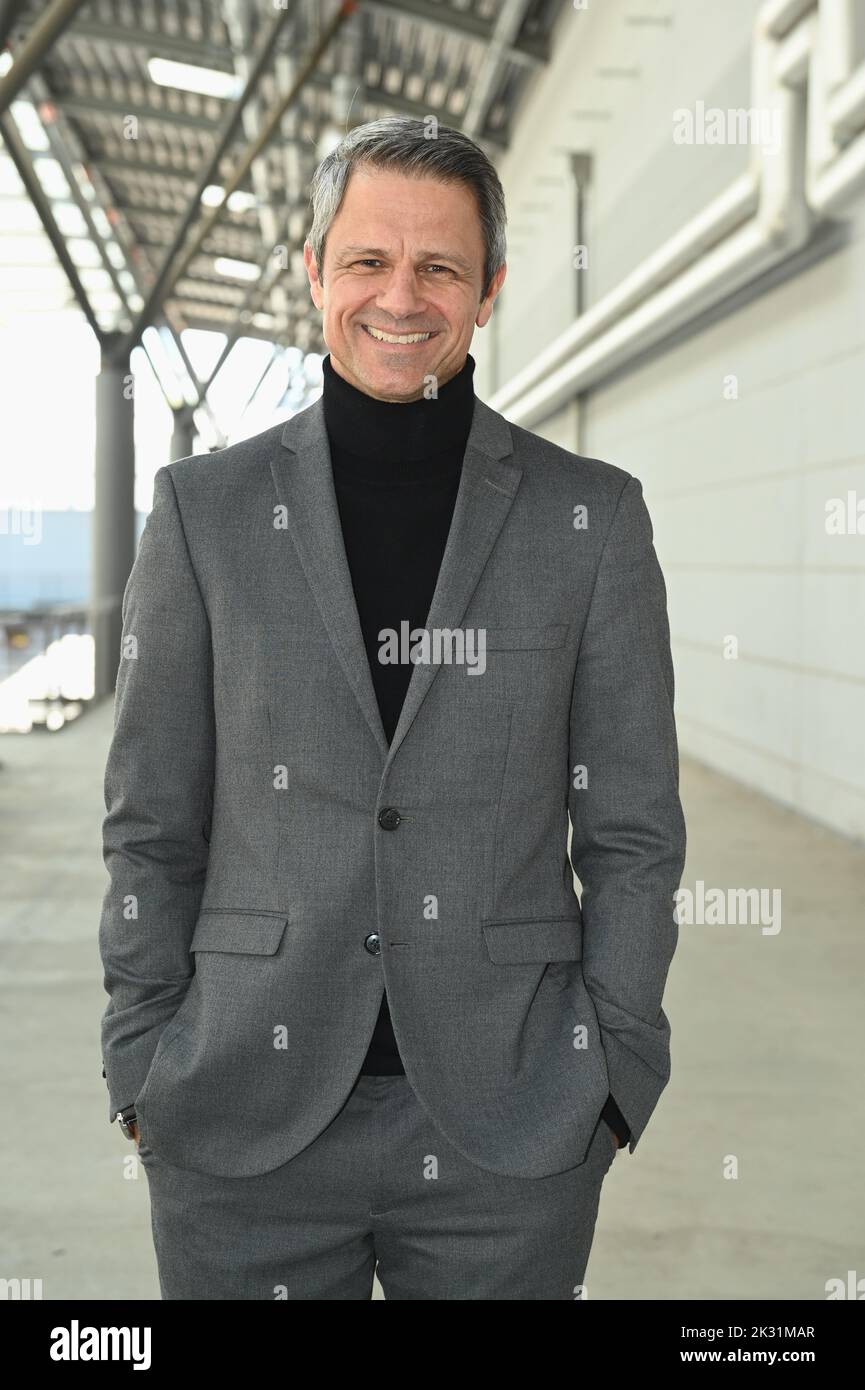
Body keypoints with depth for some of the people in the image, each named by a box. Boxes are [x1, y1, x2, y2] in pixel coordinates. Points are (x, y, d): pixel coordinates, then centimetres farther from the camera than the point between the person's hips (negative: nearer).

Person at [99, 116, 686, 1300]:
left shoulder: (592, 516, 1)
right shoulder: (206, 510, 3)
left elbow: (632, 833, 3)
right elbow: (152, 824, 5)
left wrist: (615, 1072, -1)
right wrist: (143, 1071, 1)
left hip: (511, 1128, 0)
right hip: (243, 1128, 1)